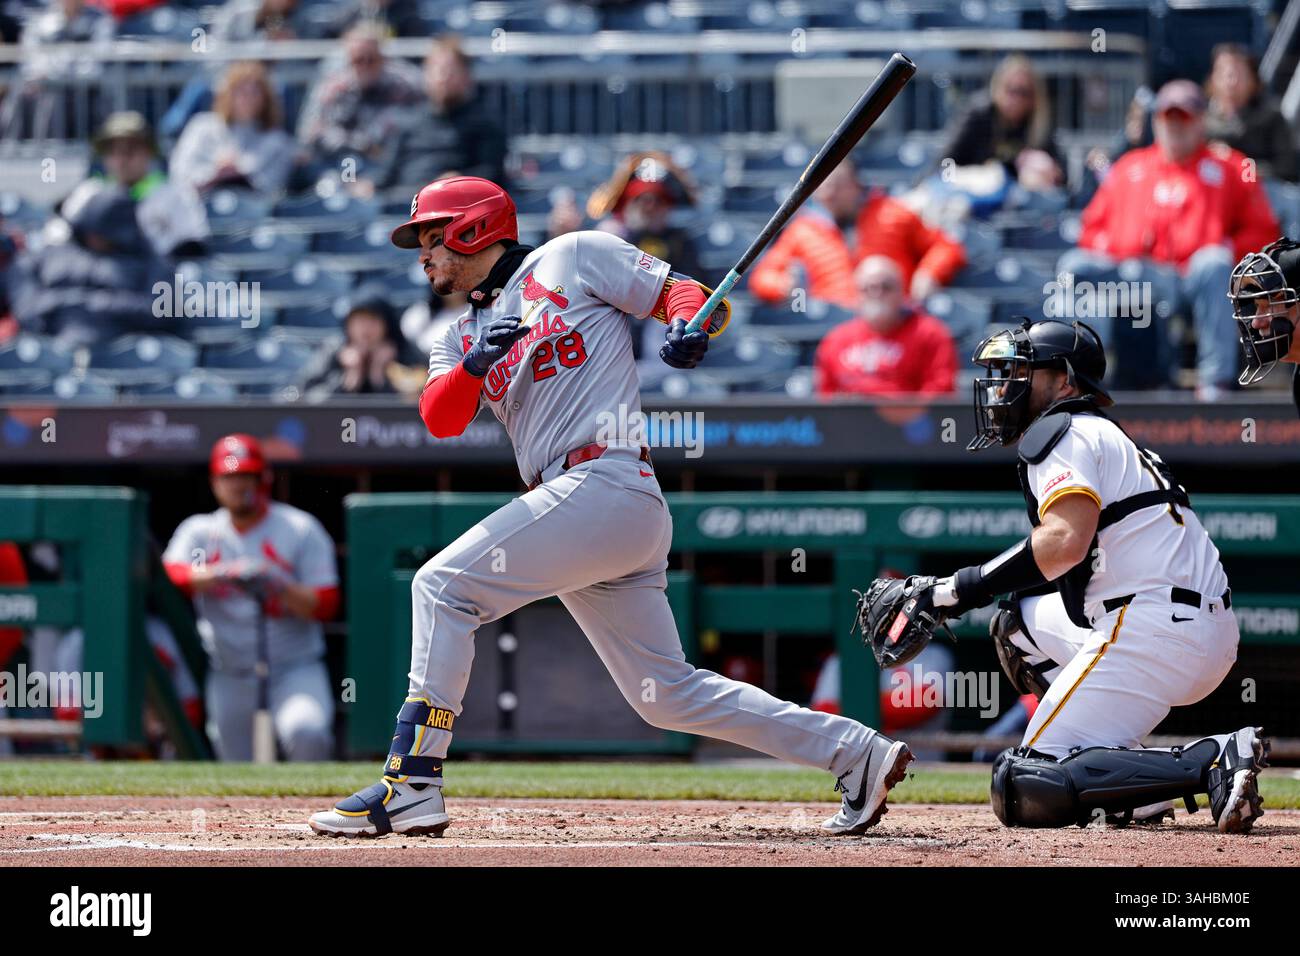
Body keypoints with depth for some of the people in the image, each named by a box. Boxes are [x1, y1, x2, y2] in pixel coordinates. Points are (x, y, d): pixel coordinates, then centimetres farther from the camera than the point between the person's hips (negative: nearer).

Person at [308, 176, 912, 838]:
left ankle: (410, 784, -21)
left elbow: (682, 291, 5)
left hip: (607, 481, -8)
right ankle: (856, 753, 12)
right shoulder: (462, 334, 25)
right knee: (668, 695, 7)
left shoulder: (573, 258, 7)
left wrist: (689, 329, -17)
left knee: (443, 586, -15)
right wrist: (475, 364, -13)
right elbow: (439, 418, 7)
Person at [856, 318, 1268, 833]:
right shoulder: (1103, 437, 29)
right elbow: (1069, 568, 26)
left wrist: (962, 587, -13)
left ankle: (1214, 762, -23)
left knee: (1026, 791, -10)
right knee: (1017, 623, 30)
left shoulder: (1064, 433, -2)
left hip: (1155, 630, -10)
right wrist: (943, 597, 19)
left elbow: (1065, 540, -20)